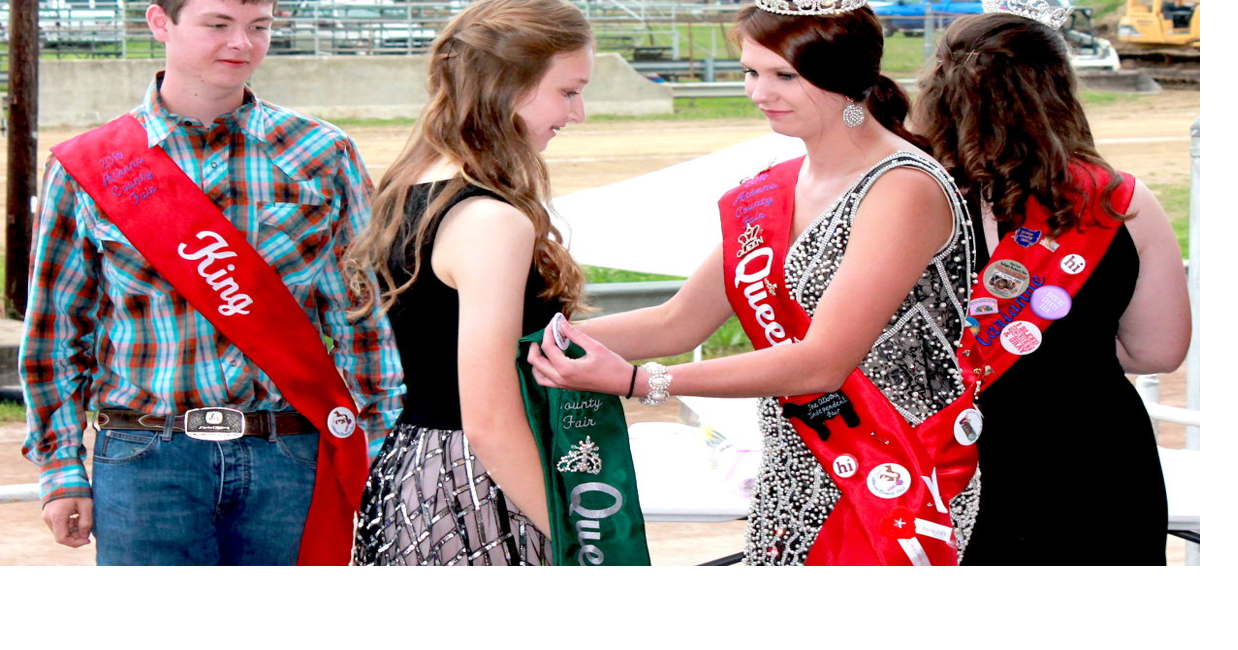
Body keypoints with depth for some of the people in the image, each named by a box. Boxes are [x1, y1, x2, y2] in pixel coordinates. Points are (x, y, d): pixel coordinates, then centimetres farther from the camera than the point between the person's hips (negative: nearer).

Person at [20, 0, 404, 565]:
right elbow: (56, 328, 9)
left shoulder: (323, 156, 6)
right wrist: (61, 468, 5)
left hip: (290, 457, 1)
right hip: (149, 460, -1)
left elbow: (366, 315, 8)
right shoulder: (85, 168, 5)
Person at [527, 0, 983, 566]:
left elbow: (821, 364, -22)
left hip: (891, 492, -7)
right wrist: (542, 335, -3)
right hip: (791, 485, 7)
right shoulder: (772, 192, 9)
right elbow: (678, 323, 12)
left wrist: (637, 382, -25)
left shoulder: (904, 191, -16)